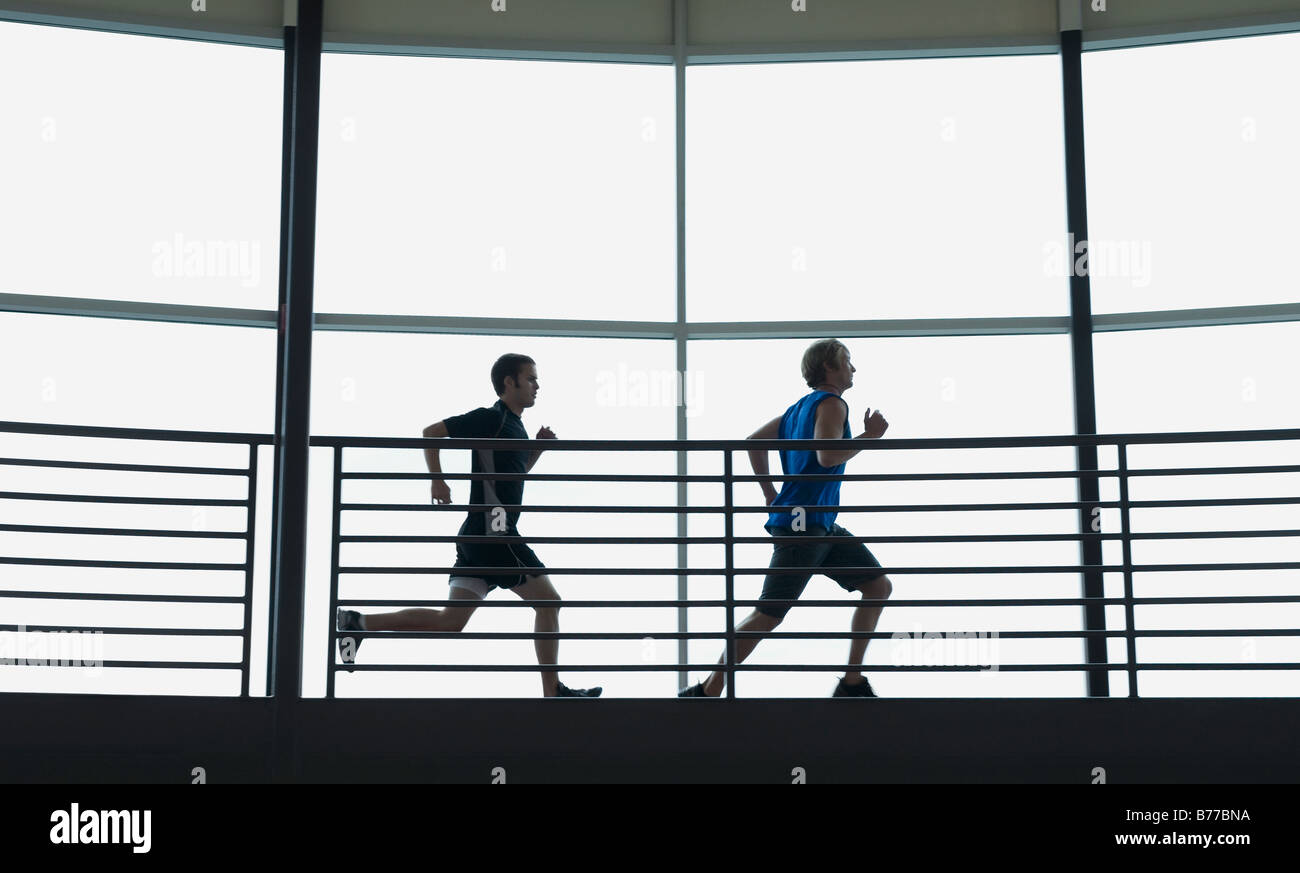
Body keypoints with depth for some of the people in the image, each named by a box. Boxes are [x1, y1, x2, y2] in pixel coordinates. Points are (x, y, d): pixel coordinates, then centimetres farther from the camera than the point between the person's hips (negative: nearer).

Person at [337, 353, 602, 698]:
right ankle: (553, 690, 5)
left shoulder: (515, 427, 20)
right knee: (548, 600, 0)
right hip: (493, 533, -9)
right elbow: (431, 432, -9)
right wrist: (437, 481, -16)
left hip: (476, 539, 9)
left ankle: (359, 622, -1)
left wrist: (538, 448, 17)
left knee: (450, 621, 3)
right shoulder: (491, 418, -8)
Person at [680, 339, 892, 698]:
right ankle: (709, 690, -1)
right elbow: (827, 456, -23)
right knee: (768, 616, -8)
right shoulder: (831, 403, -8)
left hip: (822, 525, 10)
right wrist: (868, 436, -11)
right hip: (801, 523, -10)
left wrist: (769, 492, 25)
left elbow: (754, 441, 24)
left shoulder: (800, 408, 19)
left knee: (879, 587, 9)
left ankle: (852, 683, 10)